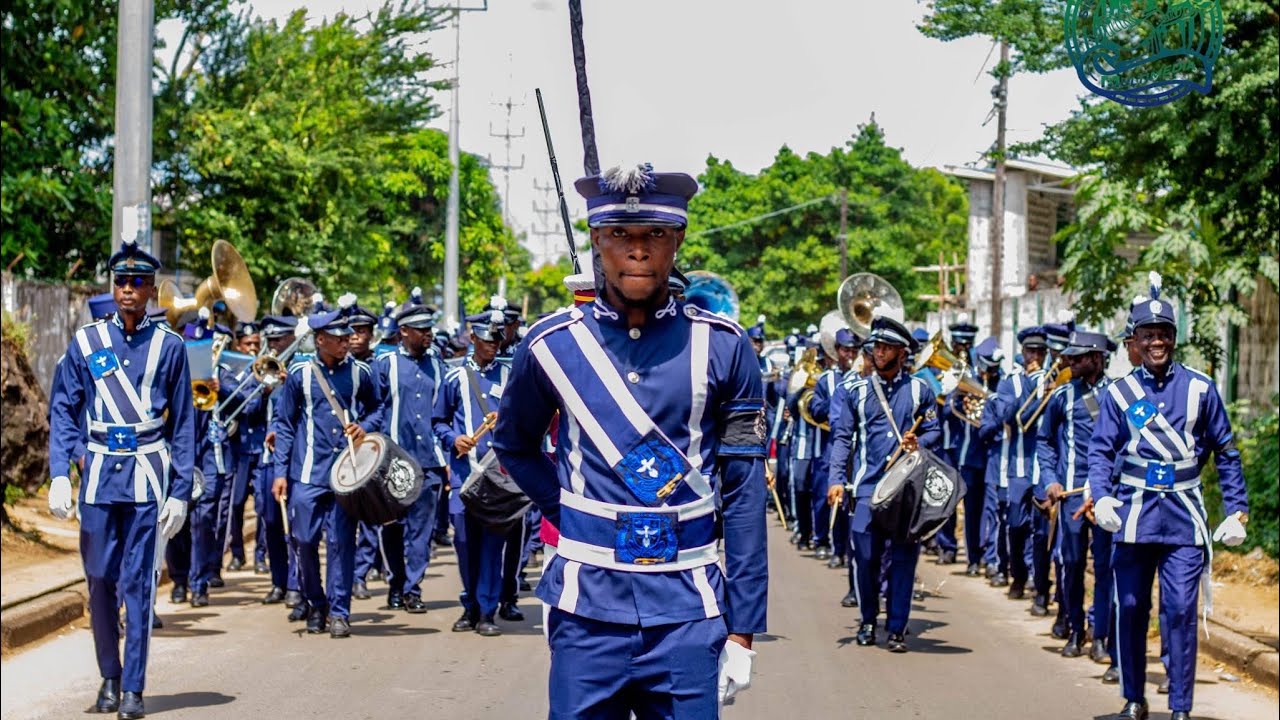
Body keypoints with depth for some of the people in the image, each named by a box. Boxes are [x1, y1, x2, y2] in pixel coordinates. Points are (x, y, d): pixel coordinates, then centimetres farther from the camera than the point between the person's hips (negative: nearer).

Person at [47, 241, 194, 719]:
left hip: (147, 474, -2)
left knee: (138, 582, -4)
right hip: (100, 470, 2)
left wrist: (180, 492, 1)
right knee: (100, 580, 5)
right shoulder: (86, 342, 6)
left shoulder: (168, 346, 4)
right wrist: (59, 475, -5)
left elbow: (183, 424, 5)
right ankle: (109, 679, 19)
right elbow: (63, 411, 6)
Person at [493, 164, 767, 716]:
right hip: (588, 609, 0)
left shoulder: (722, 347, 0)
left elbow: (745, 494, 1)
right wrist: (566, 511, 4)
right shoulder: (551, 345, 0)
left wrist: (743, 629, -2)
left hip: (689, 611, 0)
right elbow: (514, 445, 19)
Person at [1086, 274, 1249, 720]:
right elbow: (1101, 450, -1)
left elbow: (1226, 453, 8)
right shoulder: (1118, 393, 5)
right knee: (1131, 609, 6)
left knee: (1180, 611, -6)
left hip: (1184, 519, -1)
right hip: (1134, 516, 1)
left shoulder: (1200, 389, 4)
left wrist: (1237, 511, 2)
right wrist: (1101, 498, -19)